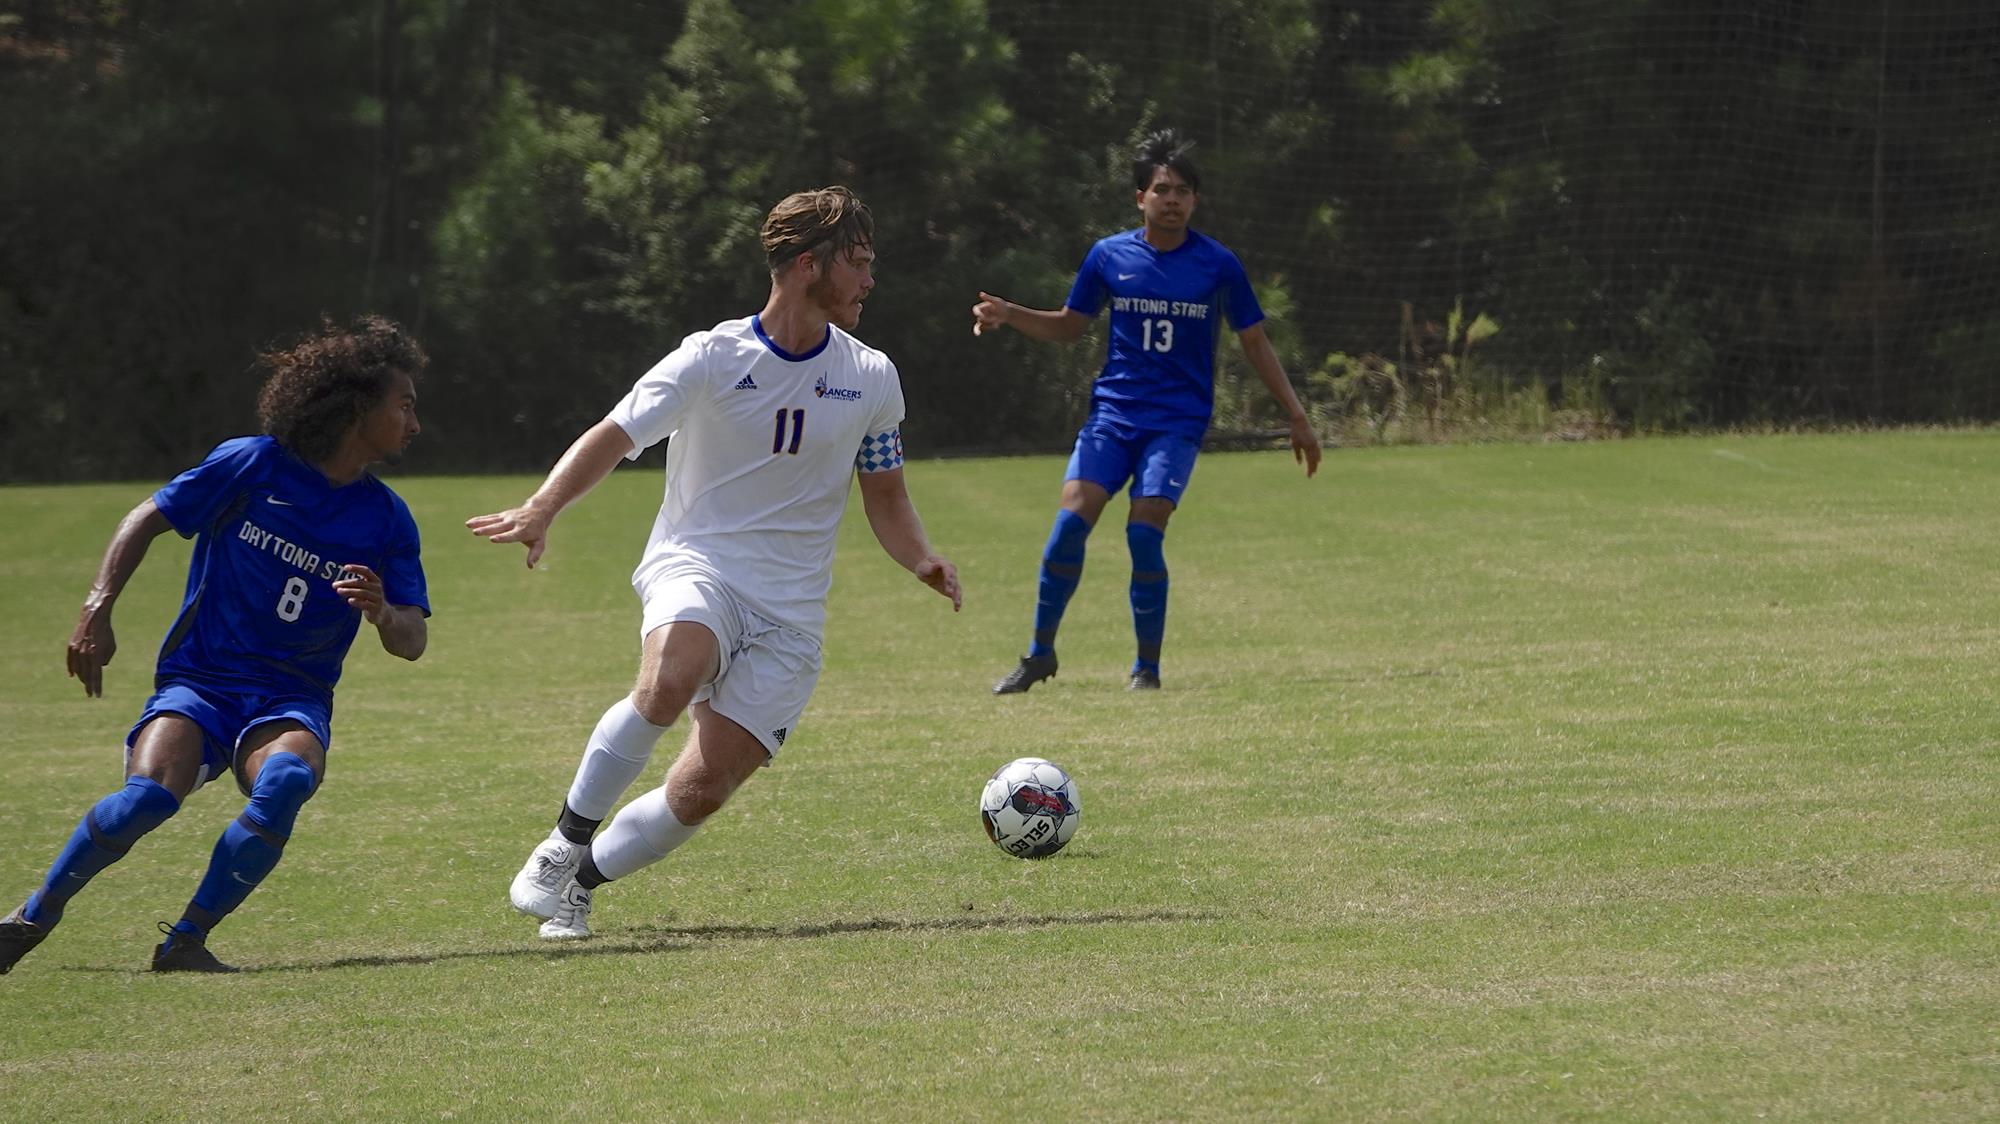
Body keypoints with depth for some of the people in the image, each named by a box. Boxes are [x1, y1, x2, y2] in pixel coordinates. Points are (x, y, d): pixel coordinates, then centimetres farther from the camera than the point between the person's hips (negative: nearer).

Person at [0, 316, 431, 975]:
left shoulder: (386, 519, 6)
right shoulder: (250, 465, -3)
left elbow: (412, 641, 4)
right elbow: (148, 520, 5)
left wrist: (382, 614, -20)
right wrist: (96, 611, -5)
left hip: (292, 699, 2)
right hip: (199, 681, -2)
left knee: (286, 780, -34)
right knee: (150, 796, -30)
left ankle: (186, 942, -22)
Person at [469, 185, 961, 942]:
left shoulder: (870, 380, 7)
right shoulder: (713, 359, -5)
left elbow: (885, 499, 17)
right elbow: (614, 437, -13)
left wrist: (923, 560, -4)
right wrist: (542, 509, -31)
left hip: (790, 612, 3)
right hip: (696, 567, -3)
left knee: (701, 792, -11)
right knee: (669, 682, -37)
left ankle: (581, 882, 13)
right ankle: (565, 844, -19)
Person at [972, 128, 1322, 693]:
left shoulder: (1218, 264, -1)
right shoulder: (1108, 256, 4)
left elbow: (1254, 341, 8)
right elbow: (1069, 326, 17)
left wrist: (1297, 416, 6)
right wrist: (1009, 315, 0)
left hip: (1178, 420, -2)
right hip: (1113, 412, 2)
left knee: (1144, 535, -17)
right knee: (1070, 524, -12)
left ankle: (1147, 668, -1)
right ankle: (1040, 653, 4)